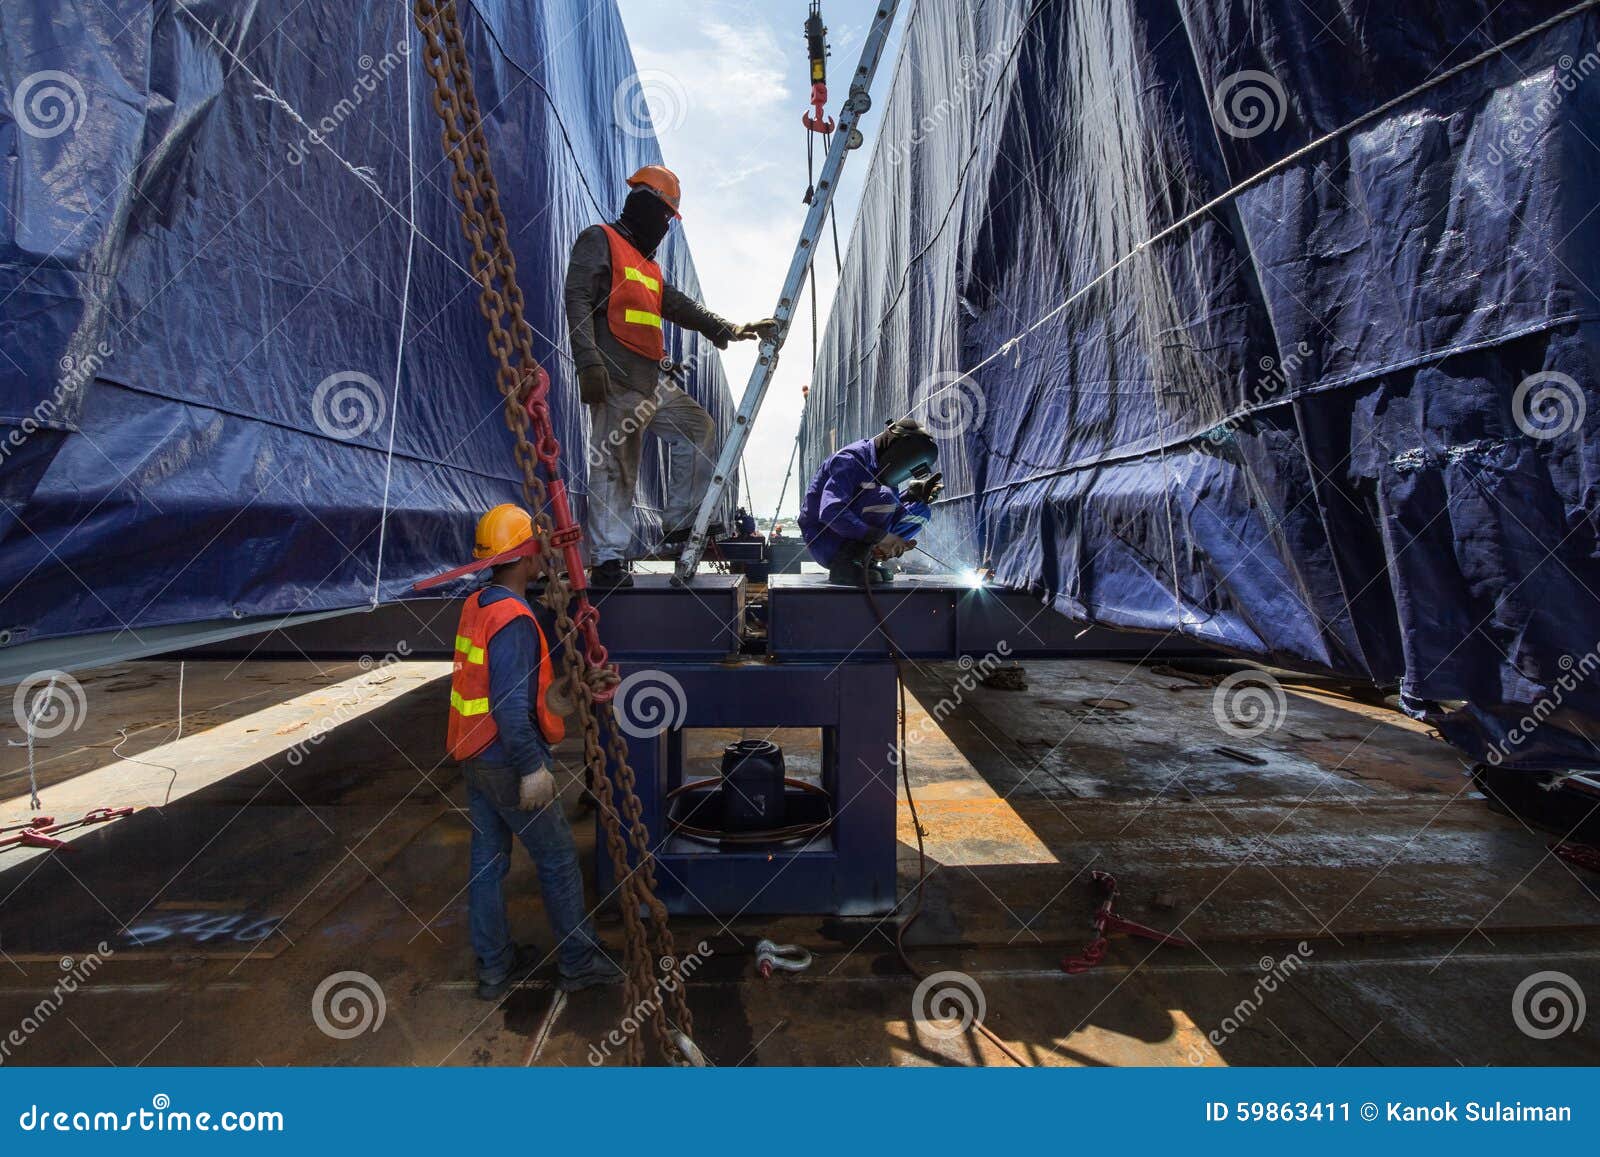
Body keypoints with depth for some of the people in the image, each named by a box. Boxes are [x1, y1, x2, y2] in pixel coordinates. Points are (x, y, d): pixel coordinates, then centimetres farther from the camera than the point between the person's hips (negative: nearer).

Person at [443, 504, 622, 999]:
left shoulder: (477, 604, 6)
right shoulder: (513, 618, -23)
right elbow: (510, 705, -27)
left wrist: (549, 699, 20)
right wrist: (532, 768, -23)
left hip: (475, 755, 9)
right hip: (508, 762, -9)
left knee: (487, 860, 16)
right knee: (558, 860, 6)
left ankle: (494, 967, 29)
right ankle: (579, 962, 19)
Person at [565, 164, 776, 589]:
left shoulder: (648, 264, 29)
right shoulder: (599, 241, 3)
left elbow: (681, 307, 22)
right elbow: (578, 300, -9)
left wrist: (731, 330, 9)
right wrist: (589, 361, -21)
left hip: (650, 381, 9)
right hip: (615, 379, -9)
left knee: (700, 428, 12)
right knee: (614, 467, -10)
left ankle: (680, 522, 16)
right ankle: (607, 559, -6)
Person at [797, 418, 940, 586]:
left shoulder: (882, 466, 7)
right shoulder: (850, 460, -19)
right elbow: (830, 512, -33)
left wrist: (915, 495, -10)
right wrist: (880, 536, -35)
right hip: (825, 541, -8)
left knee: (921, 509, 0)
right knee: (881, 496, -28)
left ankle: (869, 560, -6)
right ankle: (845, 564, -25)